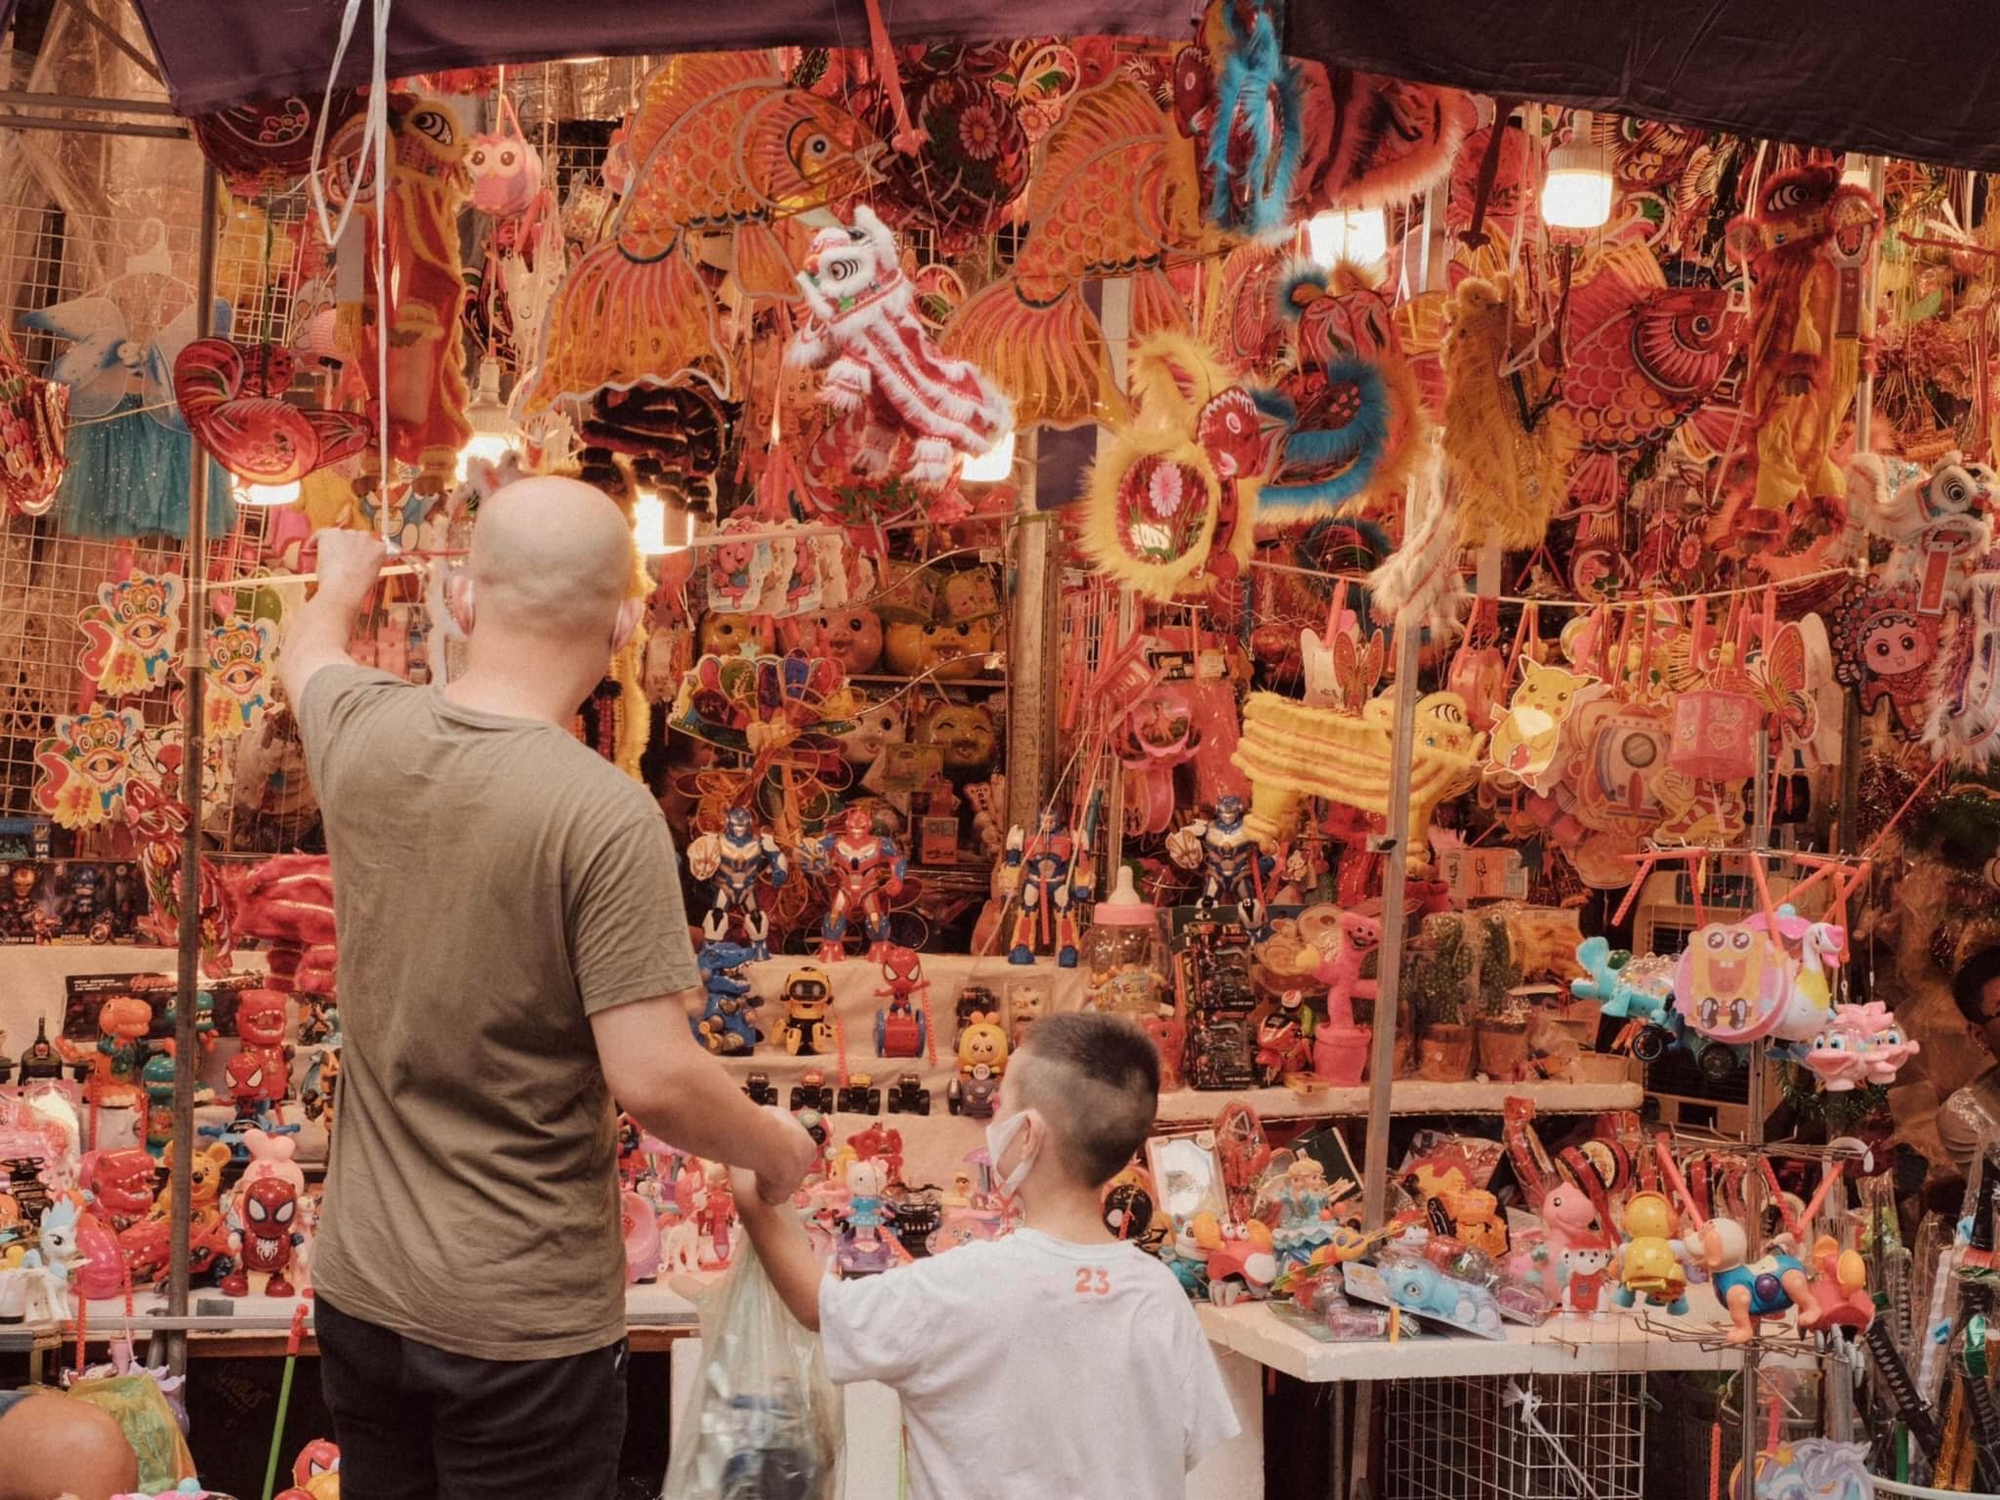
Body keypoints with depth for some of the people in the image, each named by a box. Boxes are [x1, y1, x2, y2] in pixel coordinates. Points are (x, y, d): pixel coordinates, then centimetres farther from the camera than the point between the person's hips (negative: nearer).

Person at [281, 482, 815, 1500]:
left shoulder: (363, 733, -5)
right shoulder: (605, 815, -23)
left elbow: (306, 657, 20)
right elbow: (653, 1078, -24)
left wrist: (341, 582, 42)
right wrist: (775, 1148, -4)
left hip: (359, 1289, 6)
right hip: (524, 1320, -5)